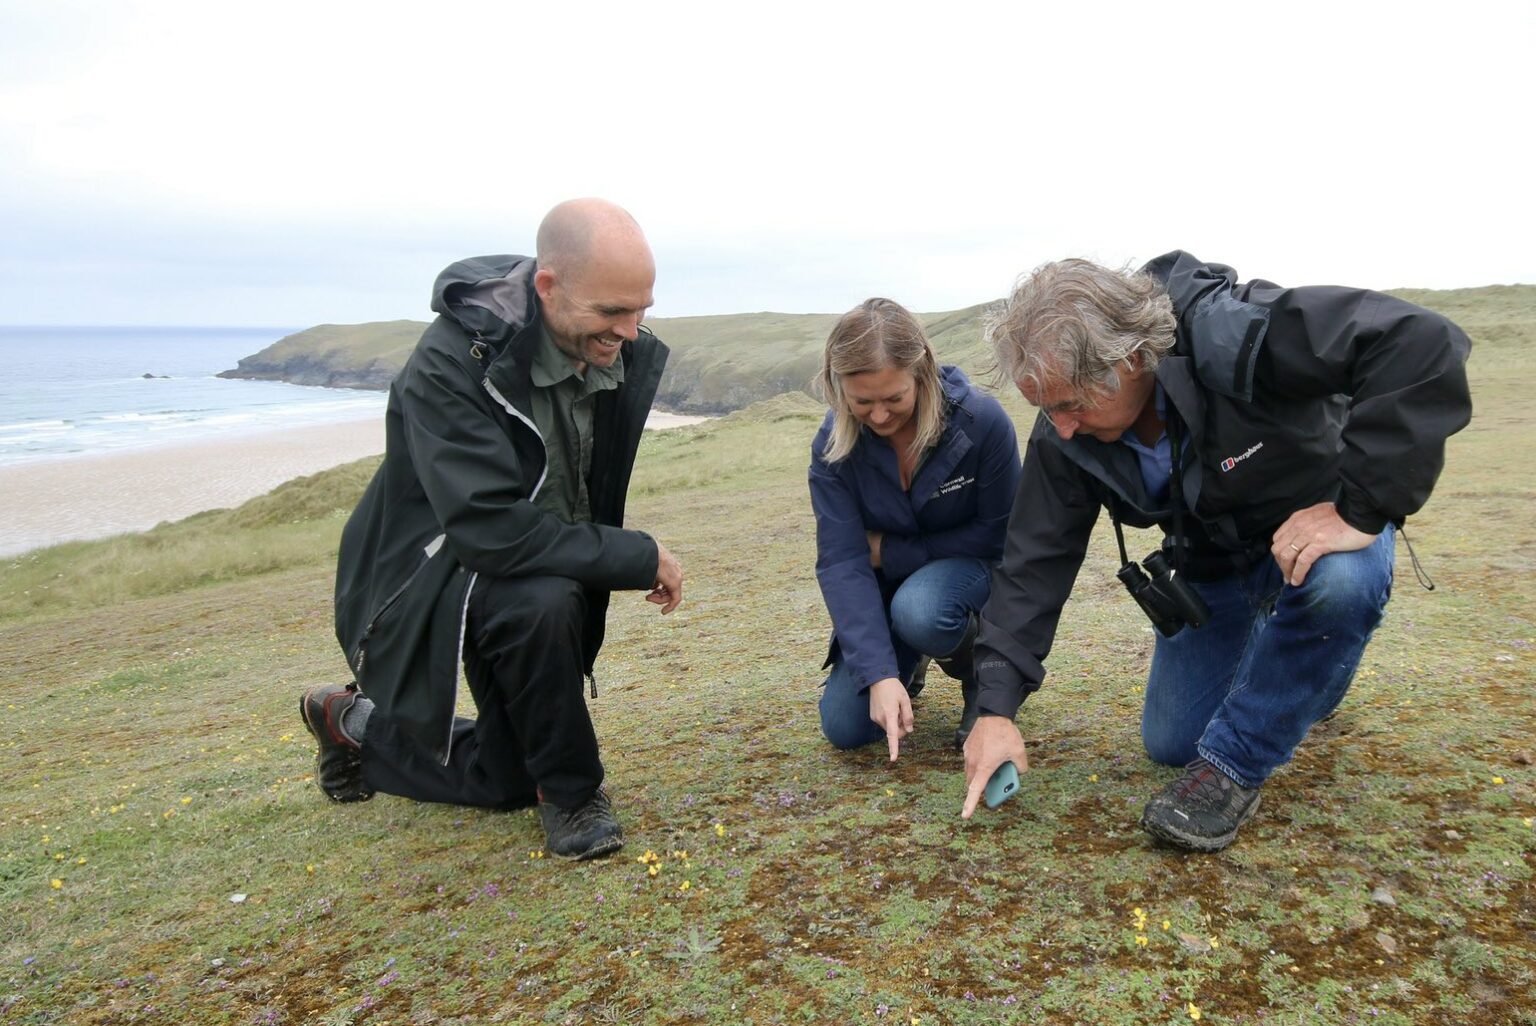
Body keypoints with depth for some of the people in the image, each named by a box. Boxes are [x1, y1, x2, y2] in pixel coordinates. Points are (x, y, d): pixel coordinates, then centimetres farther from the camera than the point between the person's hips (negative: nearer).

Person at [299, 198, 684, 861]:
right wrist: (640, 558, -32)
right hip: (432, 577, -6)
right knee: (542, 602, -40)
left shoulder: (622, 356, -10)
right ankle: (570, 792, -12)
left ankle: (354, 722, 38)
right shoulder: (452, 363, -30)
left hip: (546, 575, 7)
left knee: (506, 782, 14)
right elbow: (490, 531, -37)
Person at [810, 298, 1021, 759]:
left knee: (919, 612, -38)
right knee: (846, 726, -7)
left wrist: (890, 552, -18)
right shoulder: (833, 444, -19)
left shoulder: (982, 420, -26)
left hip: (970, 565, -3)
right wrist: (881, 672, -34)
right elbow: (842, 561, -23)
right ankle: (906, 661, 26)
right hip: (889, 582, 3)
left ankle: (984, 678, -3)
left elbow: (999, 532, -16)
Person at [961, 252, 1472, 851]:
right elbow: (1035, 561, -17)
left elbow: (1424, 347, -42)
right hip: (1211, 563, 5)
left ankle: (1233, 766, -19)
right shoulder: (1066, 433, -20)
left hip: (1322, 527, -4)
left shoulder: (1237, 332, -38)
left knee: (1340, 581, -41)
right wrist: (997, 706, -21)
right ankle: (1299, 672, 33)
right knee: (1169, 745, 4)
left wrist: (1360, 508, -42)